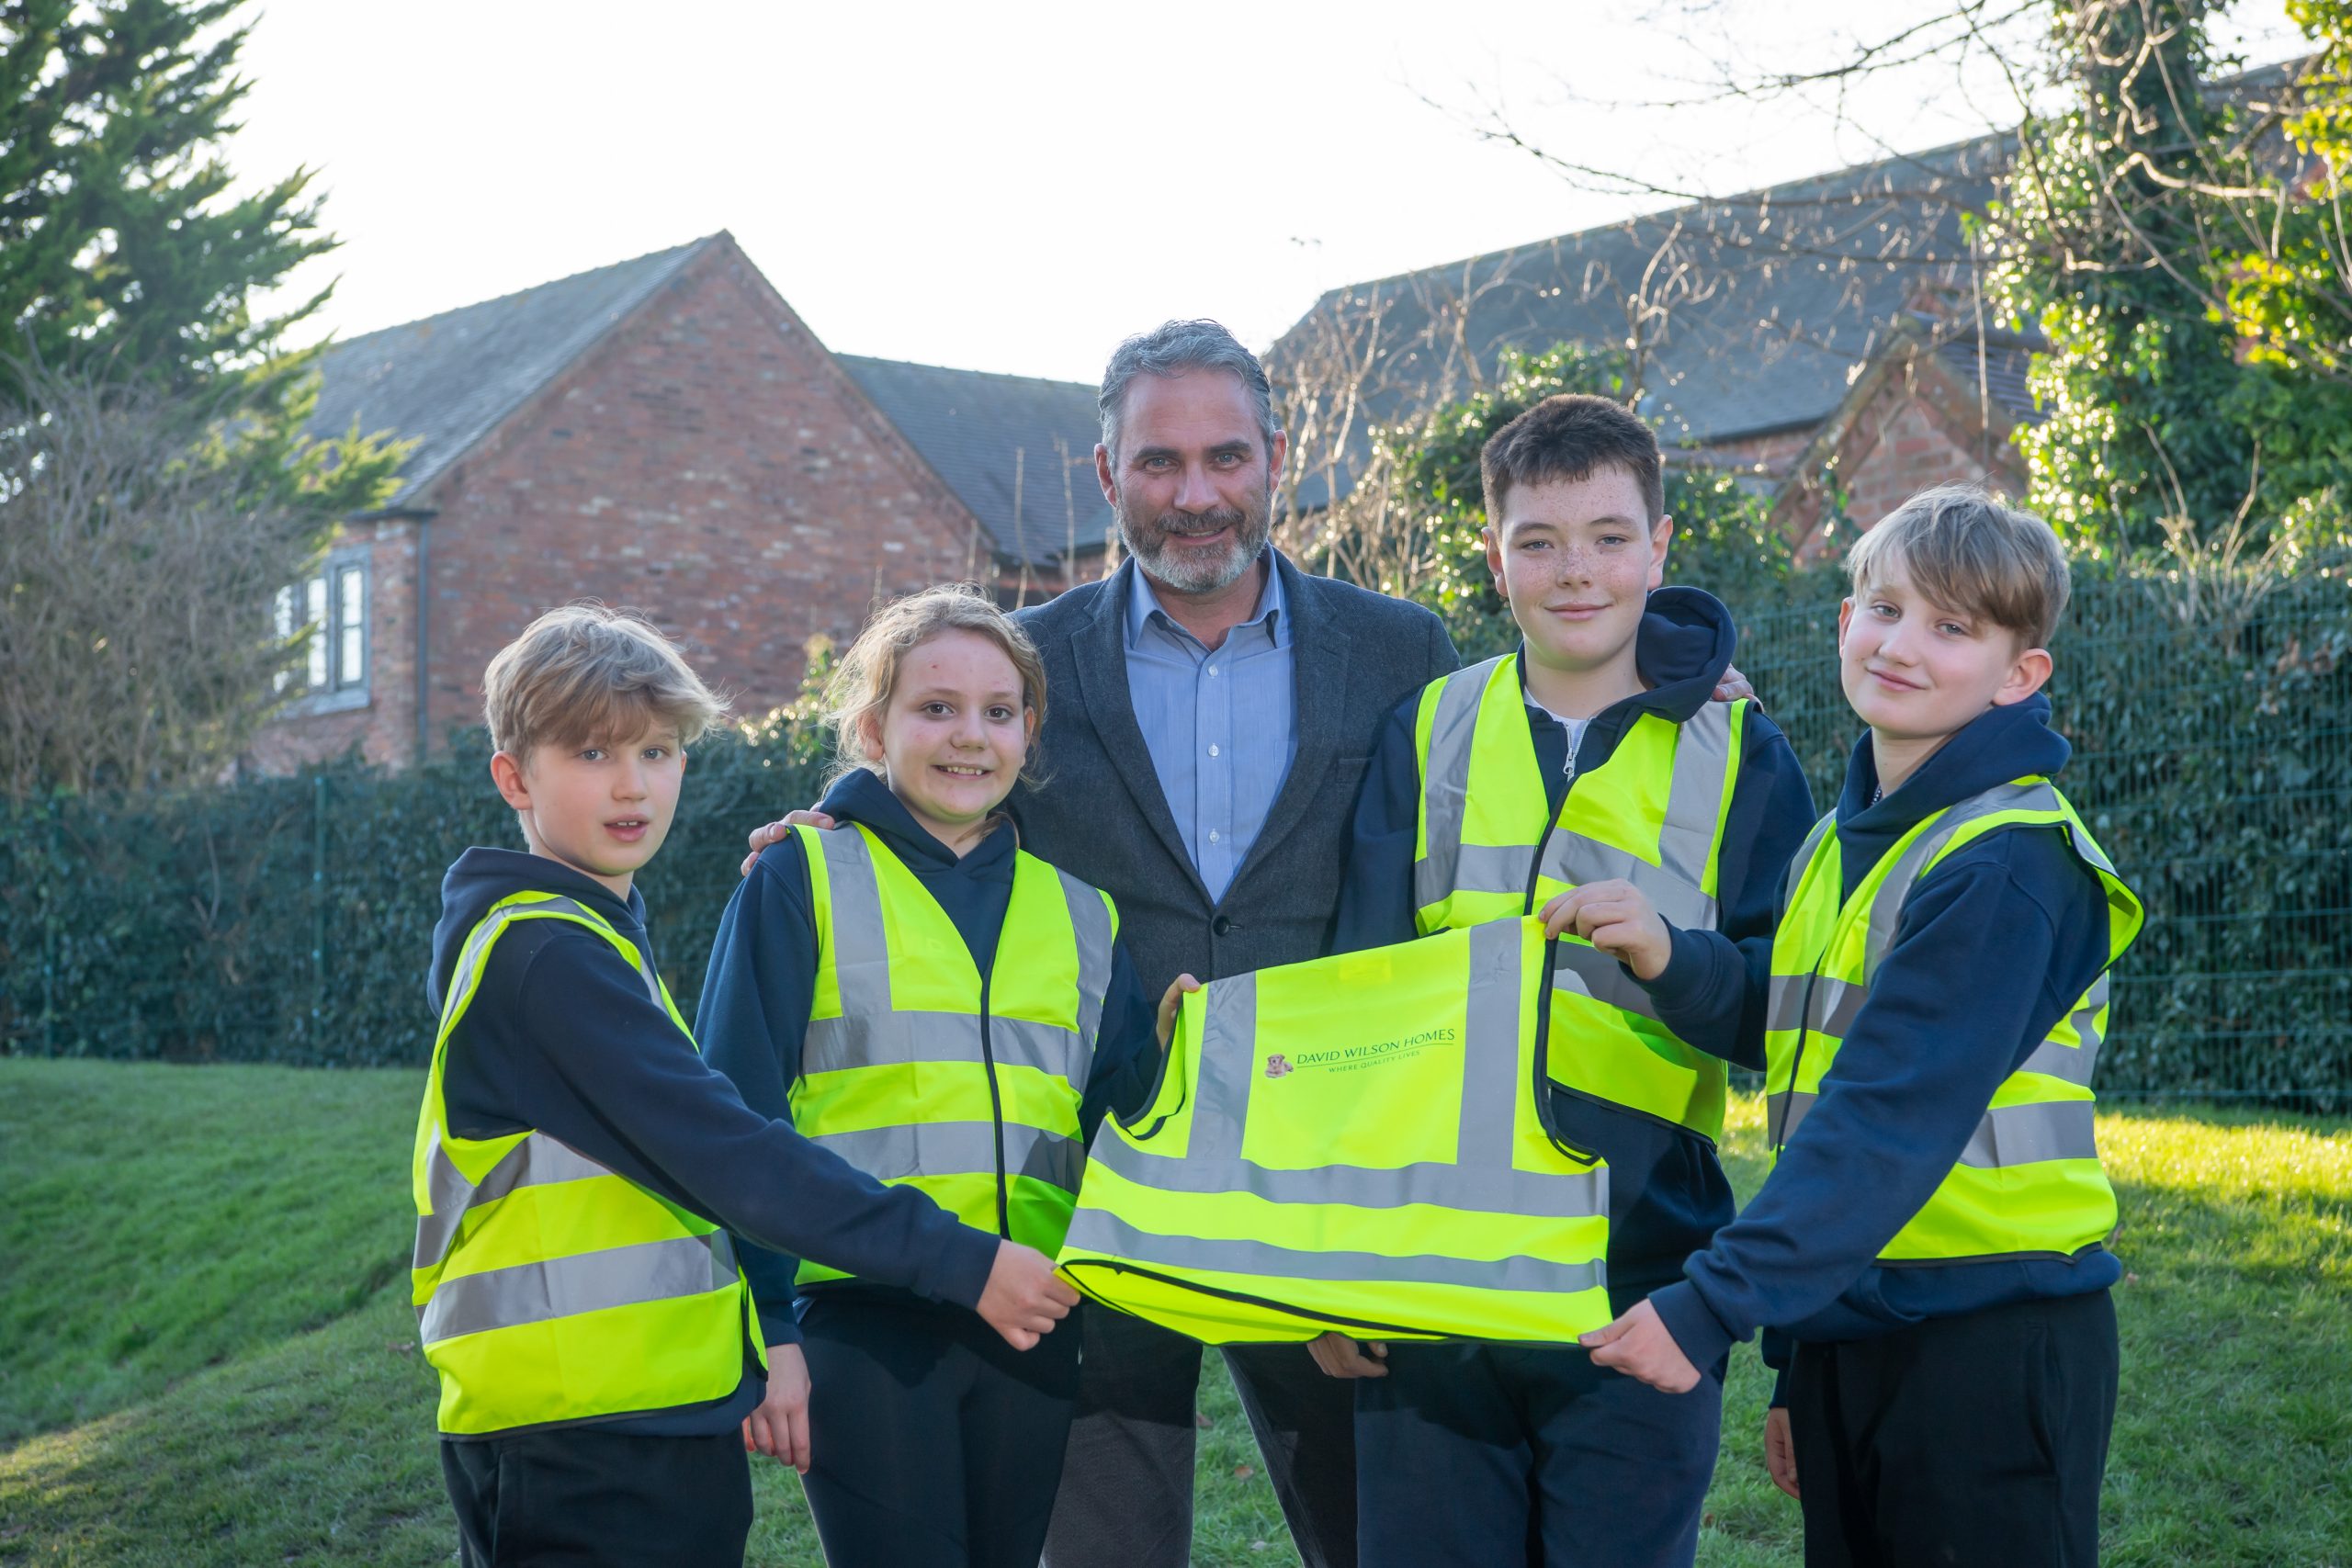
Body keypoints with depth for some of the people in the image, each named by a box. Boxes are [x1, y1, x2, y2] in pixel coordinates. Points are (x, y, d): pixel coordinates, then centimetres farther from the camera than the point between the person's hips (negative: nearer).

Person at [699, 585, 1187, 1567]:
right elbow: (736, 1116, -2)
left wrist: (1166, 1048, -7)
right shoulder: (802, 880, 1)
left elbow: (1116, 1128, 14)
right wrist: (762, 1332, -8)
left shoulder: (1080, 912, 14)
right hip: (863, 1327, -4)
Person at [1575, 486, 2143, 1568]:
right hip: (1844, 1332, 8)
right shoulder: (1835, 844, 12)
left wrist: (1712, 1305, -27)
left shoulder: (2006, 865, -16)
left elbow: (1893, 1117, -23)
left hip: (1991, 1347, -8)